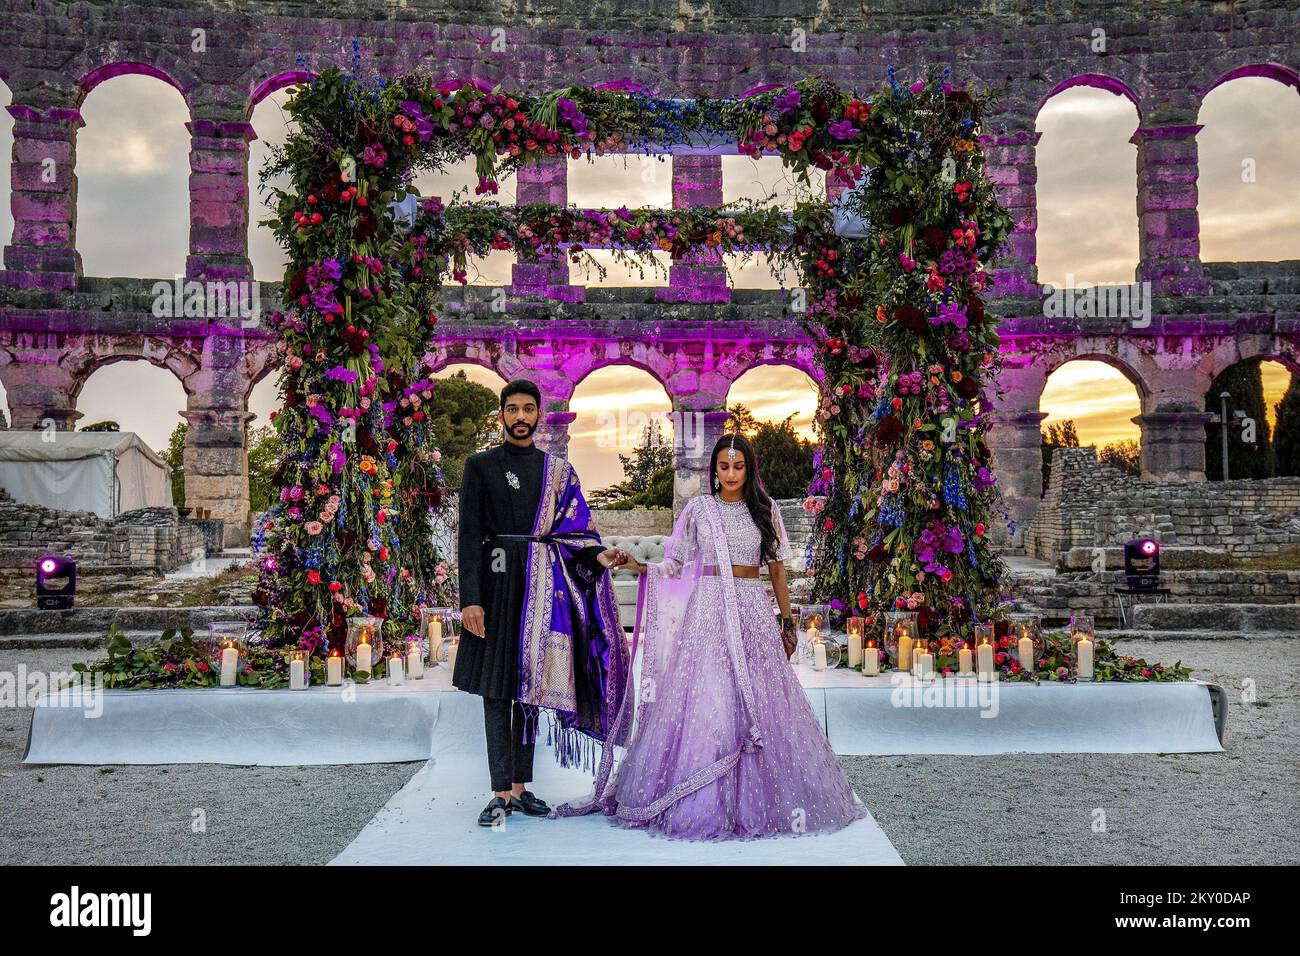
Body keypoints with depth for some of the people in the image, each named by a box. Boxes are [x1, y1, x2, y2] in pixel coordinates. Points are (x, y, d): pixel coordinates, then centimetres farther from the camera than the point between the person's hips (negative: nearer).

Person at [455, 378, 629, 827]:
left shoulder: (558, 469, 12)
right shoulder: (481, 465, 5)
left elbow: (573, 529, 9)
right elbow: (469, 537, -1)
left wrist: (597, 555, -12)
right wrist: (470, 599, -9)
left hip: (543, 587, 3)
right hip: (497, 584, -2)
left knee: (530, 685, 7)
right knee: (497, 689, -2)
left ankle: (521, 788, 14)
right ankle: (501, 794, 1)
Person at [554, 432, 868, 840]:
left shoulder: (766, 510, 9)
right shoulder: (697, 509, 6)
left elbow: (777, 570, 12)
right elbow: (676, 564, 7)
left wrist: (787, 622, 11)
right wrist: (641, 567, -10)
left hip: (753, 612, 1)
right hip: (707, 611, -1)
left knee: (757, 700, -1)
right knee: (704, 700, -4)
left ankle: (756, 798, 11)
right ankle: (701, 802, 4)